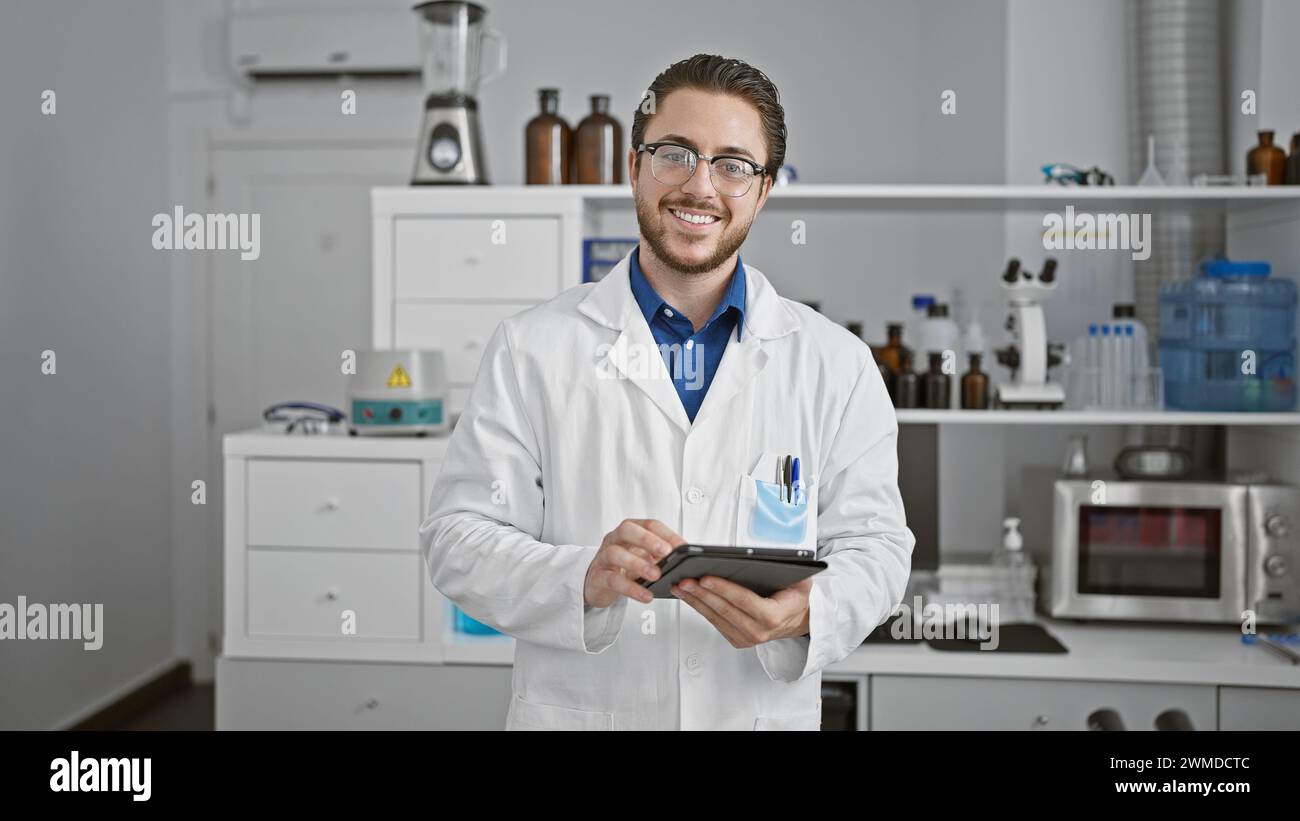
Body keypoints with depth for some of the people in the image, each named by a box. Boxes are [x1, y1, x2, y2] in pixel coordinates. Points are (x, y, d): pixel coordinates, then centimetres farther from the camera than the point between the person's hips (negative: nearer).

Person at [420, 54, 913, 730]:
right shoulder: (531, 348, -4)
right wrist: (583, 581, -25)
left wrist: (804, 615, -22)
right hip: (574, 712, -1)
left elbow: (874, 543, -2)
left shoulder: (836, 364, -1)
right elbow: (460, 537, -8)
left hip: (766, 712, 1)